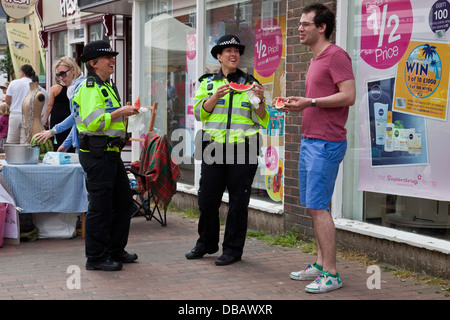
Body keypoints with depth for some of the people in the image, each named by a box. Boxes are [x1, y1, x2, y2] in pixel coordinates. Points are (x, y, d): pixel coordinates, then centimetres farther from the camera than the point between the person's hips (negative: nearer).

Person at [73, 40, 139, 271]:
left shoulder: (105, 87, 21)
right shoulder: (90, 88, -12)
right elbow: (92, 121, -24)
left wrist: (125, 113, 15)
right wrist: (120, 112, -19)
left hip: (111, 153, 11)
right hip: (97, 154, -10)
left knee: (123, 202, 15)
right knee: (100, 207, -5)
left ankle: (116, 250, 26)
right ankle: (96, 257, 4)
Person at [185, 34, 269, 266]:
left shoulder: (250, 83, 8)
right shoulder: (208, 82, 13)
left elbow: (262, 121, 5)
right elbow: (199, 113, 1)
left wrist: (259, 100, -13)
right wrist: (216, 95, -12)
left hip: (243, 149, -2)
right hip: (214, 147, 2)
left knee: (238, 202, 1)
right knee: (207, 199, 5)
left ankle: (233, 249, 12)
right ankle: (207, 243, 25)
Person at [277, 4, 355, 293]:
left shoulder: (336, 55, -10)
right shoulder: (316, 60, 20)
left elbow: (348, 96, -19)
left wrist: (310, 102, -18)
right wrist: (297, 104, 11)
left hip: (326, 144, -10)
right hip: (309, 140, 10)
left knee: (318, 207, -11)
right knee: (315, 206, 12)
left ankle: (331, 274, -7)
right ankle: (320, 265, 20)